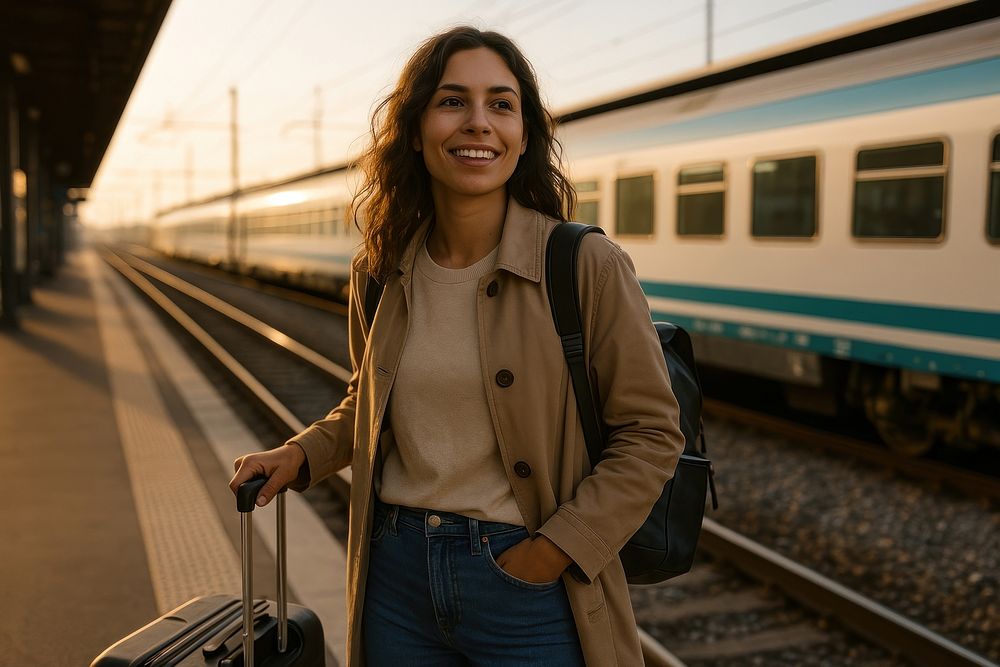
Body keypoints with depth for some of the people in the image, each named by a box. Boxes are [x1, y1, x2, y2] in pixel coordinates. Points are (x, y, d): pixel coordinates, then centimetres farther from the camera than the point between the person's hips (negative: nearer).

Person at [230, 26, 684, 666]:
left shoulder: (589, 266, -14)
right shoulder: (380, 274, 1)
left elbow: (650, 434, -10)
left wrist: (553, 552, -14)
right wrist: (301, 454, 2)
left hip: (528, 591, -4)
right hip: (398, 577, 4)